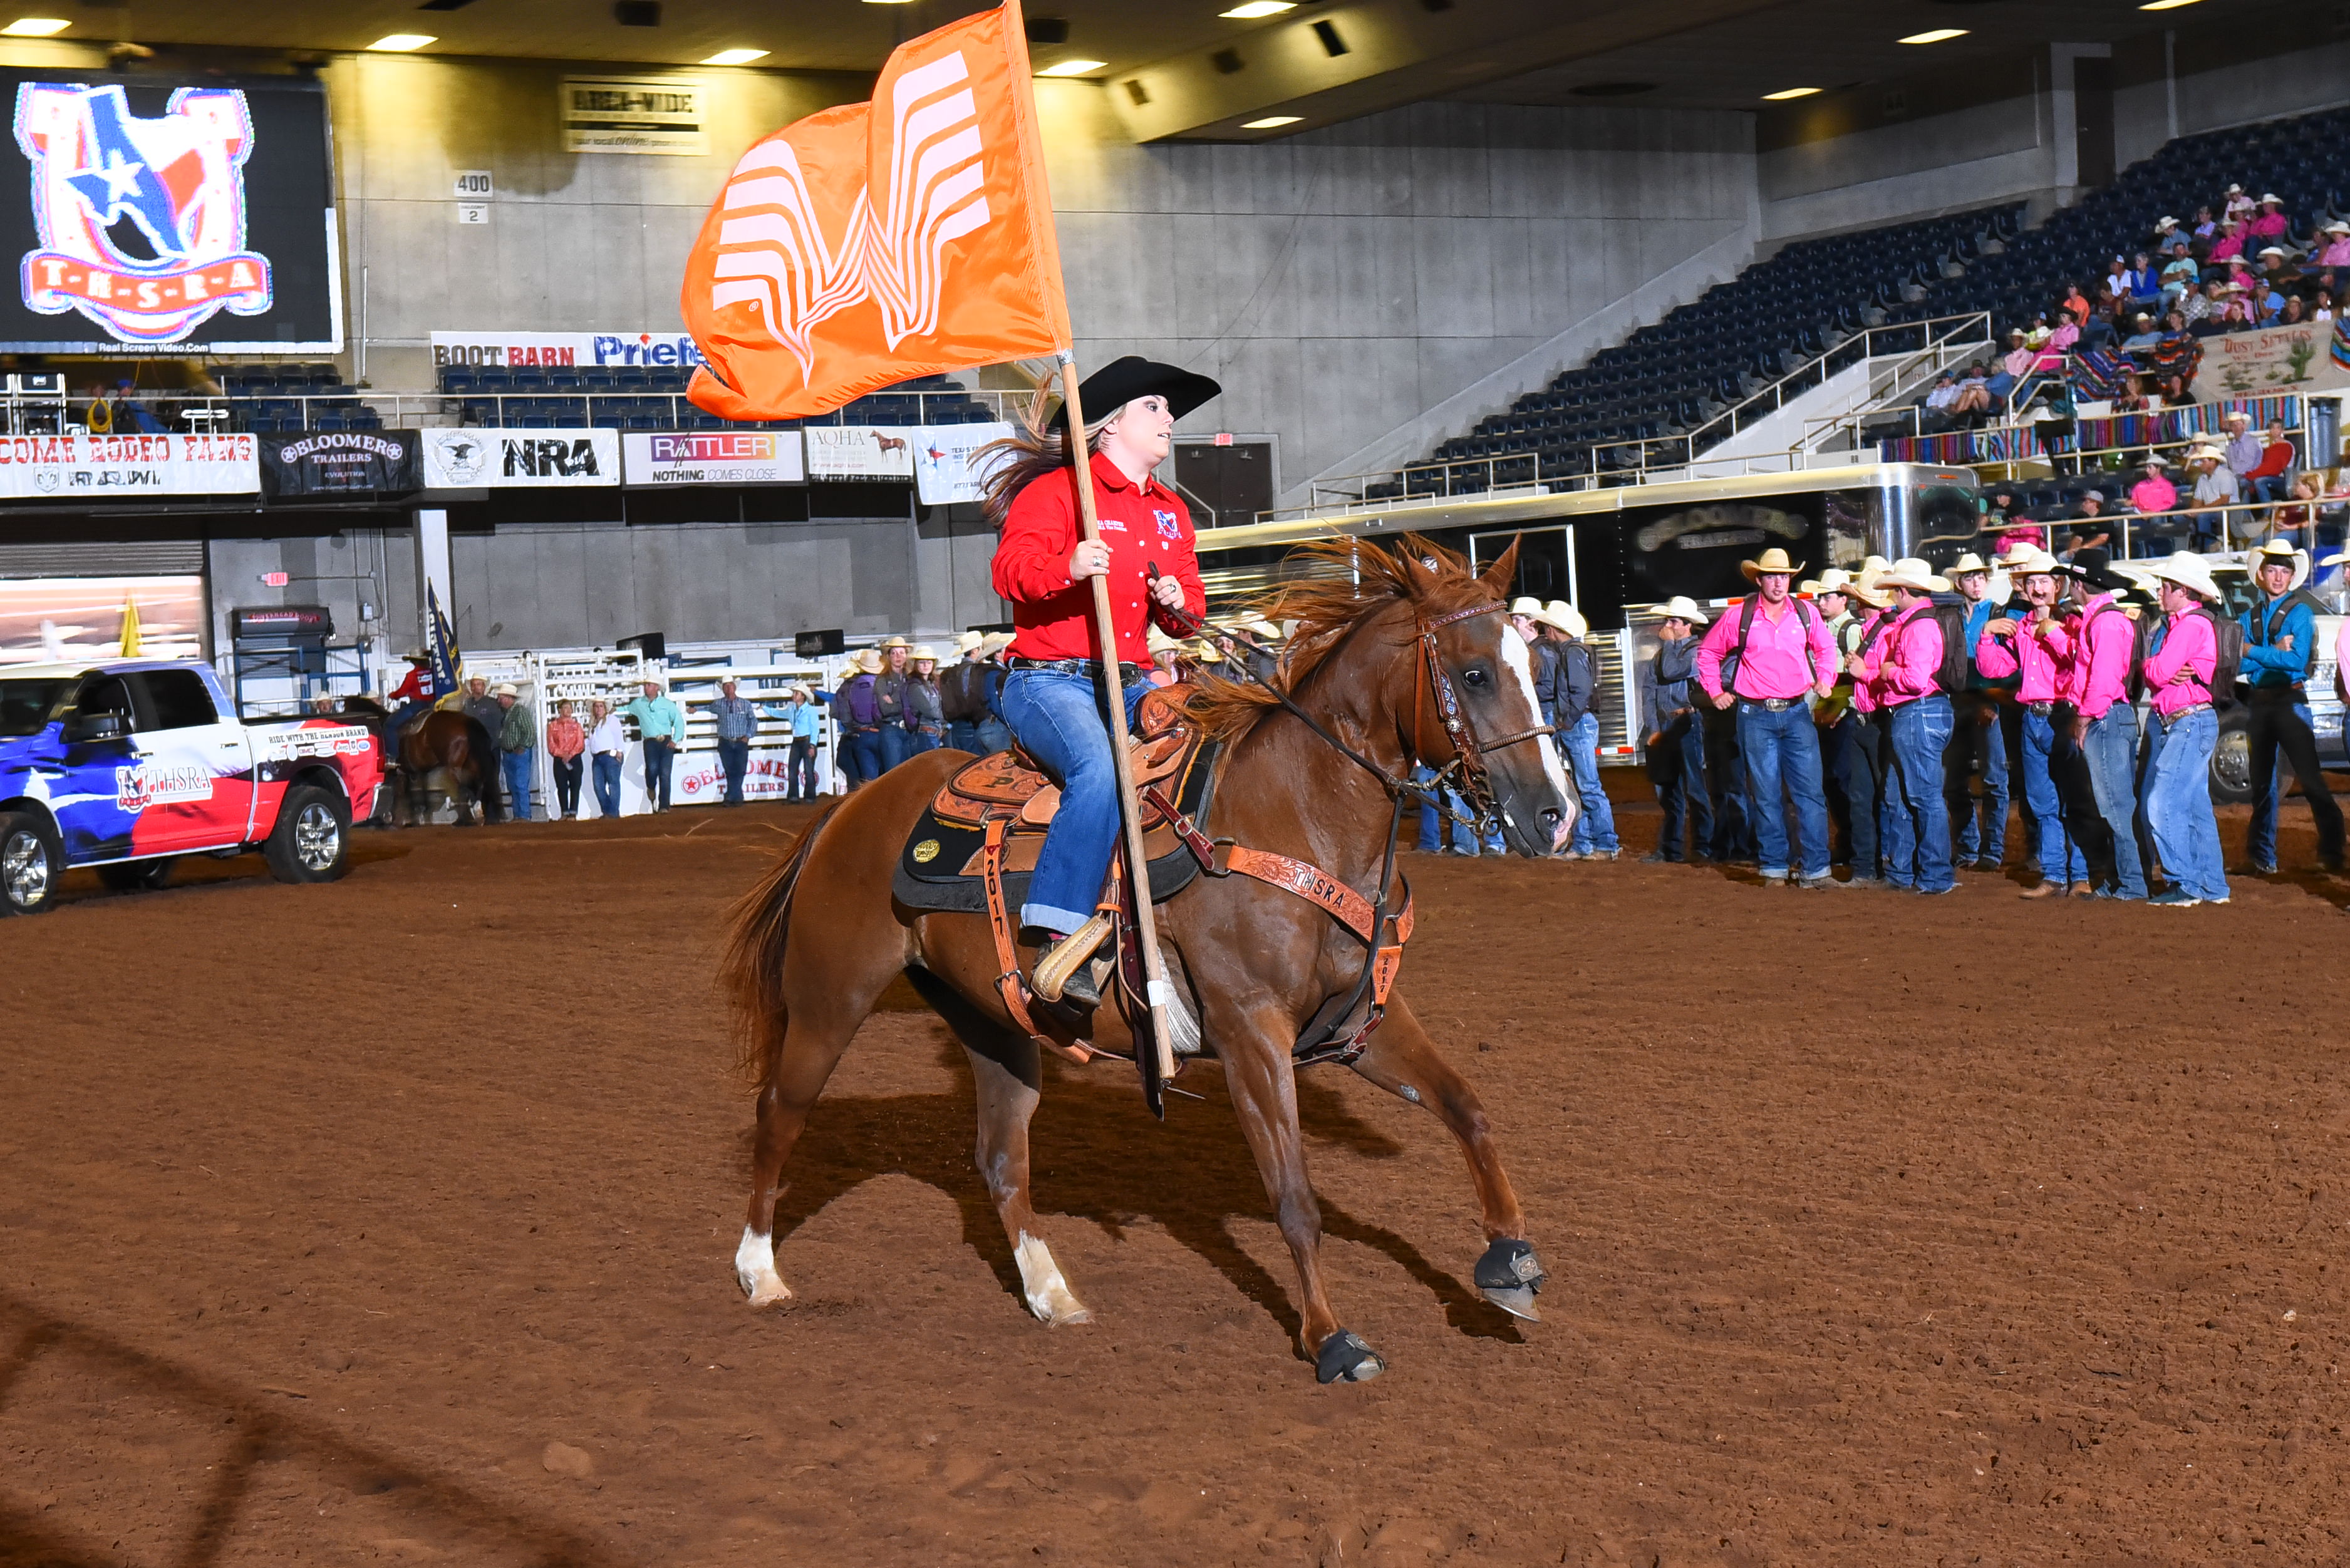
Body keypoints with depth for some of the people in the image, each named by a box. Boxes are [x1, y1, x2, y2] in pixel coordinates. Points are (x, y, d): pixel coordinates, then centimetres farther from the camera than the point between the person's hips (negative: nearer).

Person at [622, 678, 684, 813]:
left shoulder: (667, 704, 8)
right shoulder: (638, 704, 13)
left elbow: (679, 721, 8)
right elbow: (626, 710, 33)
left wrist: (675, 740, -1)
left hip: (666, 742, 0)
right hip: (650, 742, 0)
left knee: (665, 774, -6)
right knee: (652, 768, -22)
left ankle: (664, 806, -1)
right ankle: (651, 788, 12)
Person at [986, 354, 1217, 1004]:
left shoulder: (1171, 512, 22)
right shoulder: (1055, 491, 0)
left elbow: (1189, 598, 26)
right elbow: (1010, 569, -14)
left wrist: (1178, 600, 1)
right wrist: (1066, 567, -35)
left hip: (1130, 682, 7)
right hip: (1049, 678, -7)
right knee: (1100, 768, -35)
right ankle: (1062, 936, -37)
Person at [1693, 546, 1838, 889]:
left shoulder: (1806, 614, 5)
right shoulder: (1739, 617, -1)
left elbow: (1825, 648, 24)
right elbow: (1708, 652, 13)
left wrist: (1825, 681, 10)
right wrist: (1715, 691, 8)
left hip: (1798, 712, 1)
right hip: (1756, 716, -1)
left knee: (1810, 792, -4)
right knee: (1766, 795, 3)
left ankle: (1815, 869, -1)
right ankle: (1775, 866, 12)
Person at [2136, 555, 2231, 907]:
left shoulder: (2192, 624, -14)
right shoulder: (2172, 624, 17)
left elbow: (2158, 672, -19)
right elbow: (2150, 674, 10)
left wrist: (2150, 666, 2)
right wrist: (2167, 674, -11)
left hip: (2191, 722, -10)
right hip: (2168, 723, 10)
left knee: (2164, 805, -13)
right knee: (2195, 807, 11)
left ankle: (2185, 885, -11)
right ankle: (2212, 885, 16)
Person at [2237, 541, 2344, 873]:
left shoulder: (2300, 612, -1)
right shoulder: (2249, 617, 11)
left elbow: (2298, 660, -15)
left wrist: (2254, 652, -9)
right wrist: (2275, 652, -14)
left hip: (2290, 700, -5)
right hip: (2258, 702, 5)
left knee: (2310, 778, -10)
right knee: (2262, 781, 10)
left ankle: (2332, 851, -5)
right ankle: (2262, 855, 17)